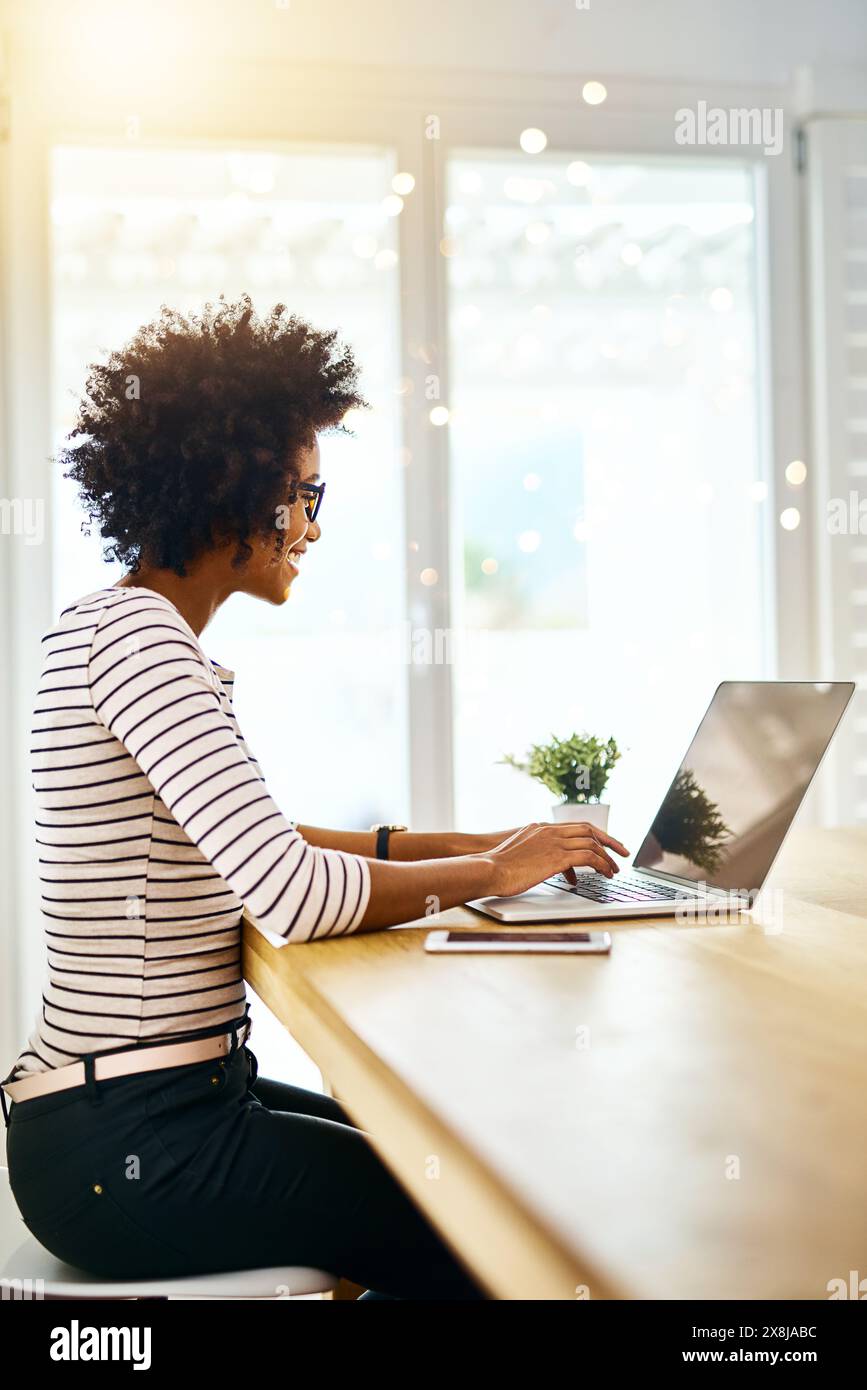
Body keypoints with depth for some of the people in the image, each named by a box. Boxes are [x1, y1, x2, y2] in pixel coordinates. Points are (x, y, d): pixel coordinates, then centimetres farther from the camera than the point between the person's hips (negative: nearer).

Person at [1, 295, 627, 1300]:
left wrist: (458, 844, 9)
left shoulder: (134, 630, 12)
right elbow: (292, 895, -28)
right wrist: (490, 872, -13)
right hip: (130, 1151, -10)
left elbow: (241, 841, 17)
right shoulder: (135, 635, -19)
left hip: (167, 1097, 10)